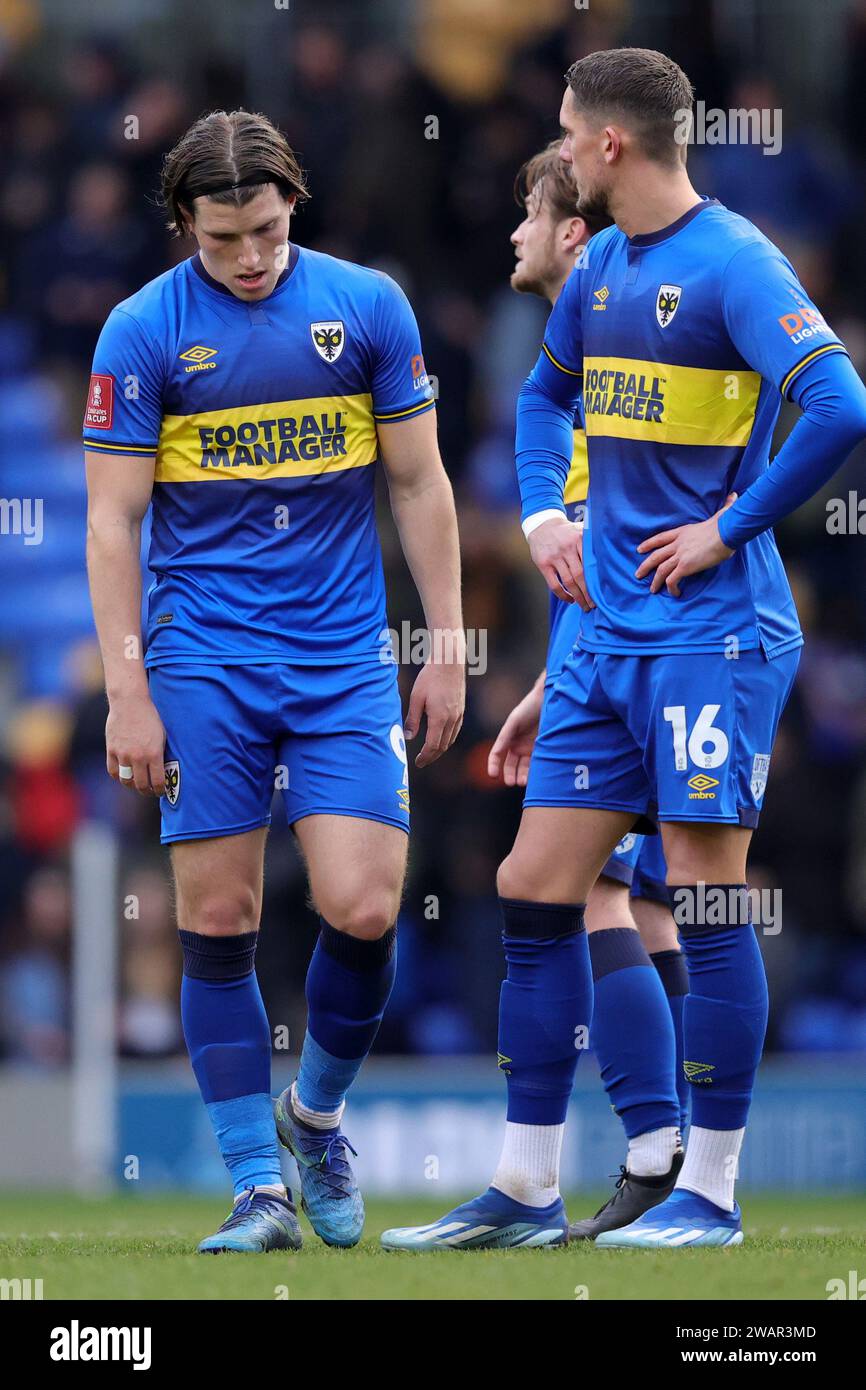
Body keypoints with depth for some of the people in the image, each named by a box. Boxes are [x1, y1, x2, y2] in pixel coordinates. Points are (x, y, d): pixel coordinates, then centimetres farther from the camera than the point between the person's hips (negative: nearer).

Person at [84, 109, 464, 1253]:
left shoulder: (367, 306, 2)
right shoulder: (143, 331, -3)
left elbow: (420, 483, 9)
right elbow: (112, 519, -1)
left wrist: (448, 647, 5)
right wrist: (127, 690, -7)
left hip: (345, 658, 1)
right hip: (205, 663, -1)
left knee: (363, 910, -9)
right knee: (219, 922, -3)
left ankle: (316, 1113, 18)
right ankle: (259, 1188, 5)